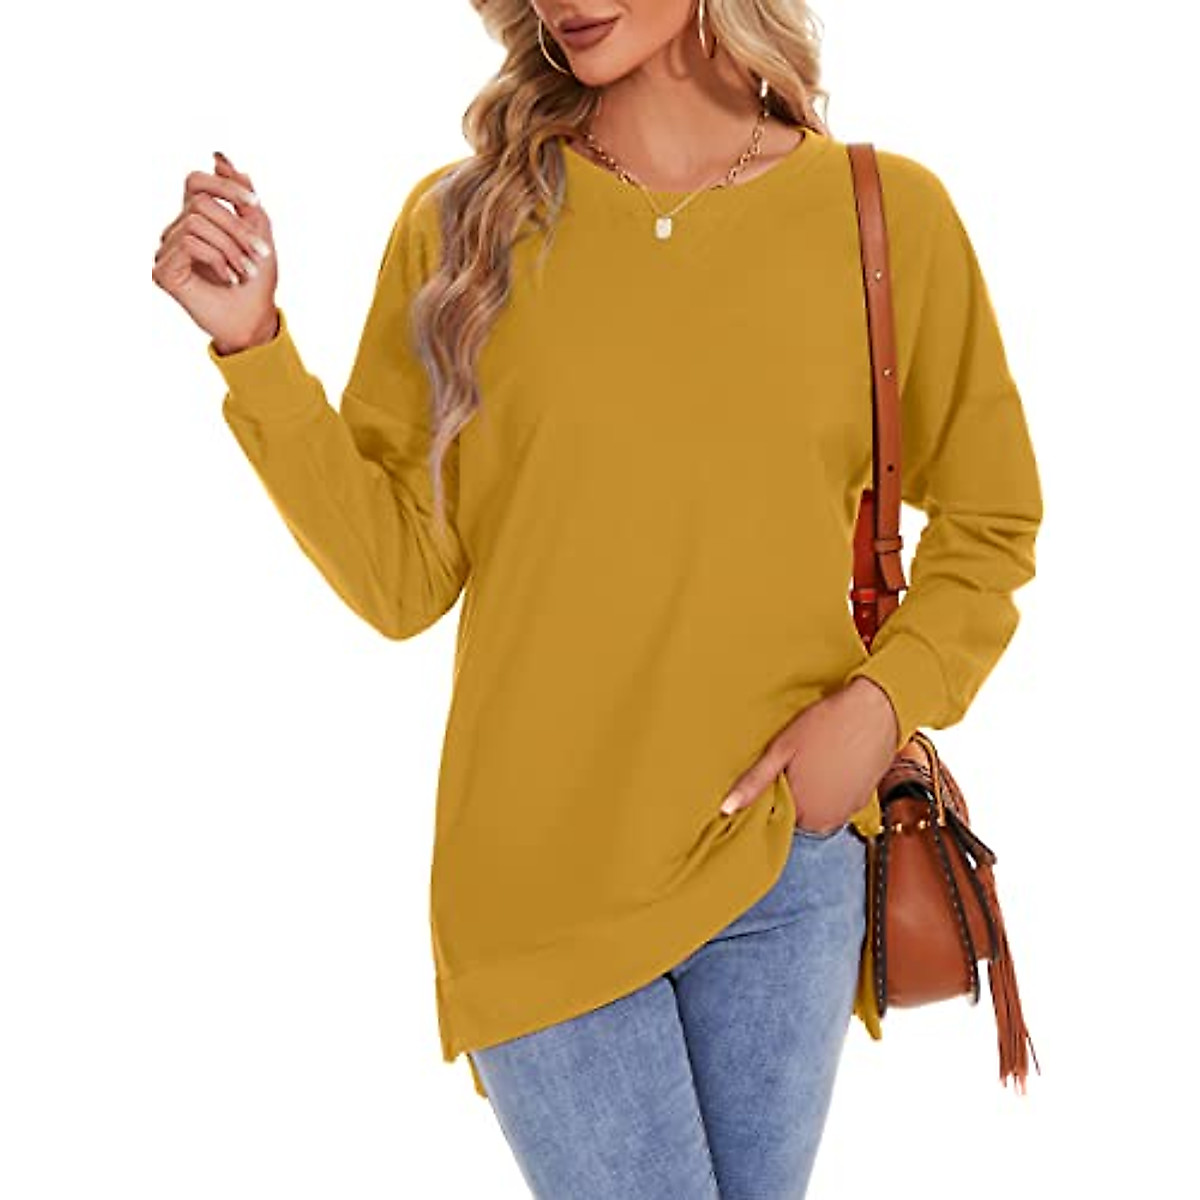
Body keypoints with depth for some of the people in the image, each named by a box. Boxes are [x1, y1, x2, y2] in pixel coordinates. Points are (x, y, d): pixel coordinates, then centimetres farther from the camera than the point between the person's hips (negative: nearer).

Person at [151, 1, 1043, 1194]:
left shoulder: (887, 212, -2)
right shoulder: (463, 221, -2)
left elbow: (989, 522, 9)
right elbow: (400, 580, -3)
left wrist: (886, 699, -7)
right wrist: (255, 348, -12)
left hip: (788, 861, 2)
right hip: (536, 877, -1)